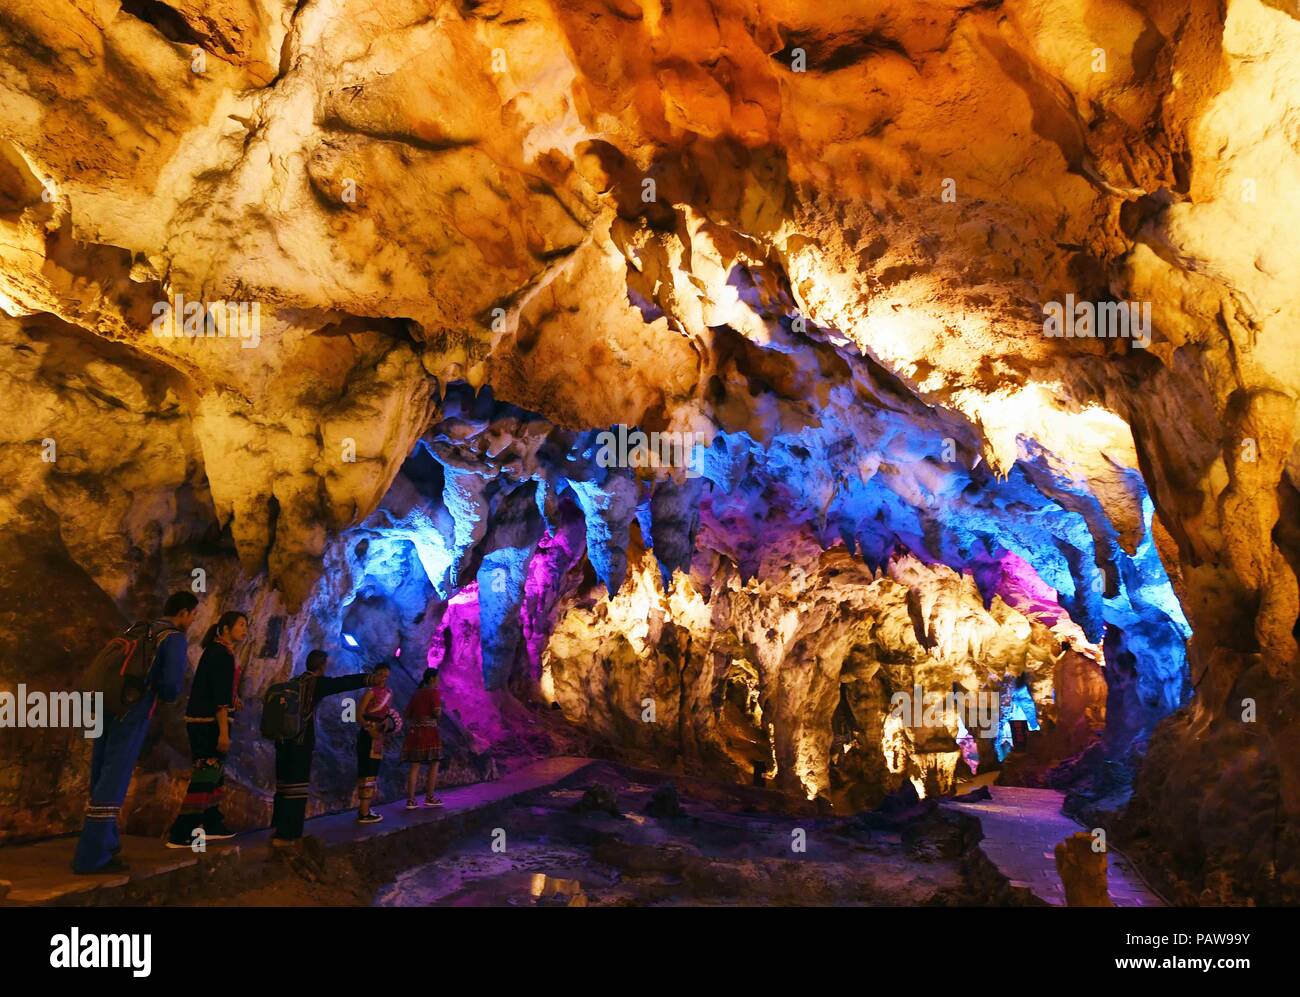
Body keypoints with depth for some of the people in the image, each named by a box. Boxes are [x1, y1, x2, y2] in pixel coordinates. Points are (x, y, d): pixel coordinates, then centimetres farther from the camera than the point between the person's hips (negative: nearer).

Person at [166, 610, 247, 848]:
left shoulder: (215, 651, 16)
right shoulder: (222, 653, -14)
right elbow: (220, 695, -21)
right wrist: (224, 732, -24)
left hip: (201, 721, 10)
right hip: (210, 723, -10)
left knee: (213, 774, 17)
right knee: (206, 776, -7)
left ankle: (211, 824, 26)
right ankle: (181, 834, -6)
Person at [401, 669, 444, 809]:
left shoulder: (416, 694, 16)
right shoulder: (434, 692, -6)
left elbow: (407, 714, 16)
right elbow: (437, 713, -15)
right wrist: (439, 711, 8)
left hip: (413, 731, 7)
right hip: (428, 731, -7)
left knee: (415, 766, 5)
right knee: (434, 764, 7)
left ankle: (410, 801, -2)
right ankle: (429, 798, 8)